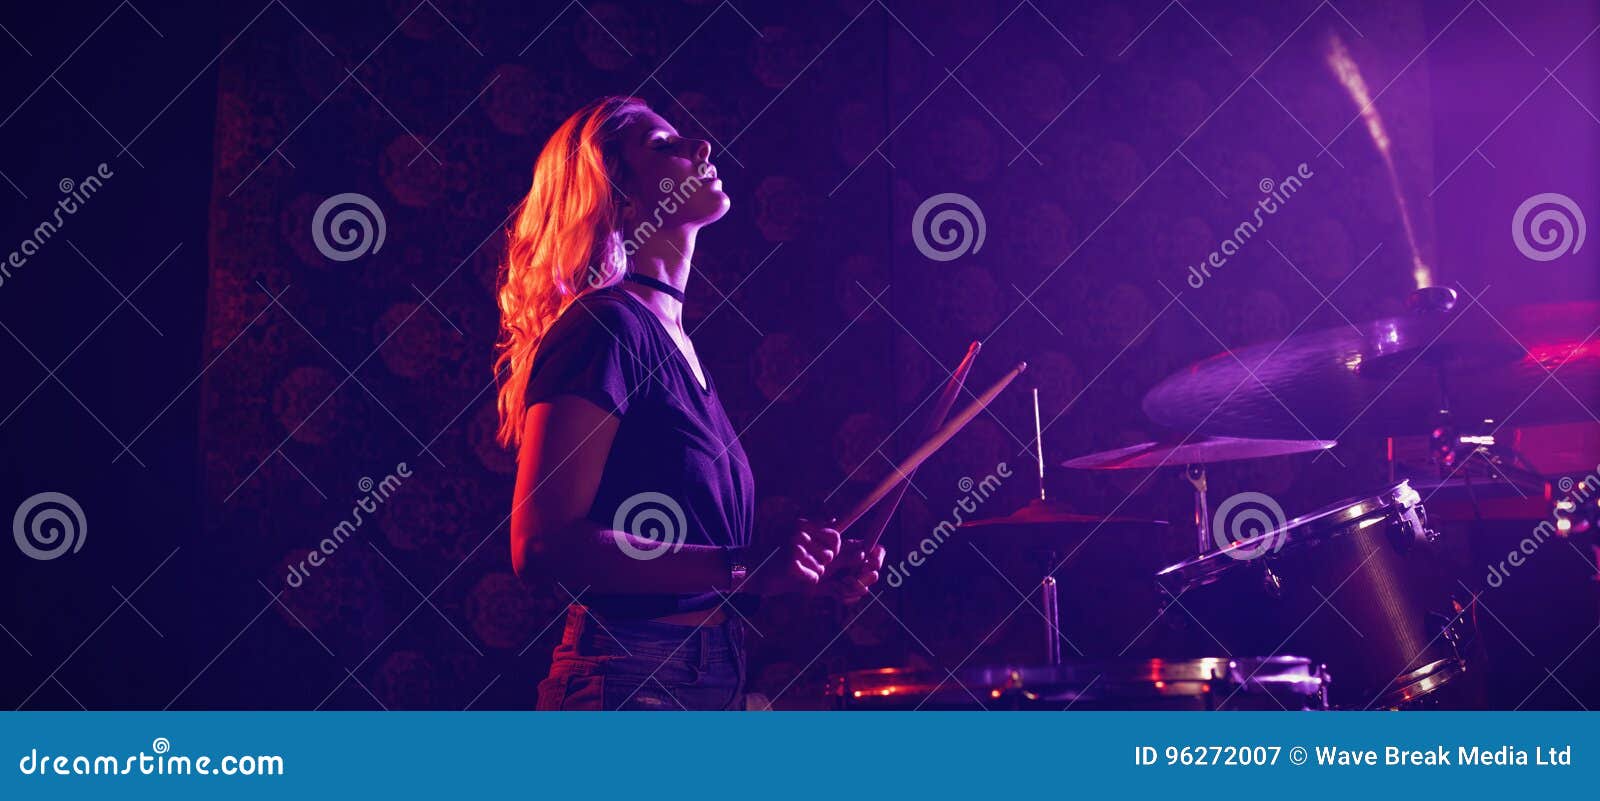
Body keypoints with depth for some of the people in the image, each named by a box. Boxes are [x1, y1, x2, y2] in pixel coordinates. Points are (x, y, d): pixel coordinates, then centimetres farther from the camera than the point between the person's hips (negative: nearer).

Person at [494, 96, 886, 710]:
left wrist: (806, 570, 6)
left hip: (706, 680, 9)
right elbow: (543, 544, -21)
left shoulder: (674, 340, 15)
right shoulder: (606, 327, -12)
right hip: (633, 683, -9)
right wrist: (743, 568, -23)